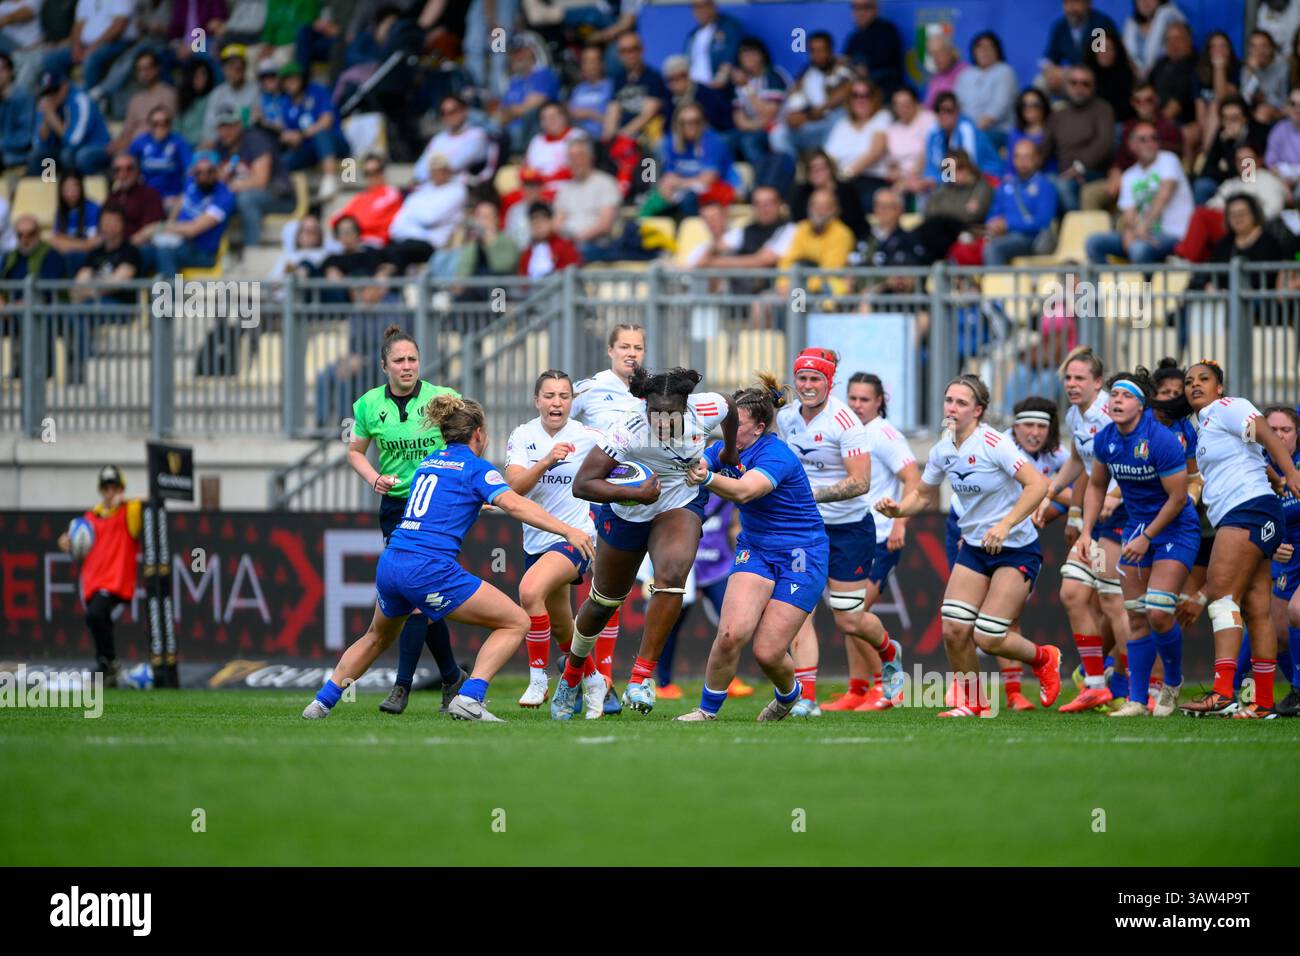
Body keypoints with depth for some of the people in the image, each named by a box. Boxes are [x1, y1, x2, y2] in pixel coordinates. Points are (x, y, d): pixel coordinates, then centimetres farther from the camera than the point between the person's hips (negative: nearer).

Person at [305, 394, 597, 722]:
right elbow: (513, 504, -14)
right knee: (516, 623, 1)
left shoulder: (428, 463, 21)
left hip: (389, 564, 7)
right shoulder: (475, 467, 1)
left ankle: (323, 701, 32)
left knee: (378, 636, 35)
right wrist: (566, 530, -17)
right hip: (430, 569, -7)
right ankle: (469, 697, -13)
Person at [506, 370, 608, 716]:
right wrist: (546, 461, -30)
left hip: (575, 538, -5)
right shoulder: (523, 436, -2)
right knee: (560, 627, 17)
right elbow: (514, 486, -16)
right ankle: (593, 681, 44)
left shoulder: (588, 437, -8)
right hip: (536, 541, 5)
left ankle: (538, 680, -20)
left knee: (530, 590, -31)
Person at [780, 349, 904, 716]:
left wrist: (813, 496, -32)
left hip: (850, 528, -5)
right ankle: (806, 697, -15)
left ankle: (890, 654, 38)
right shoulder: (786, 418, 1)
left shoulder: (844, 421, -19)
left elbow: (860, 482, -25)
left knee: (849, 620, 4)